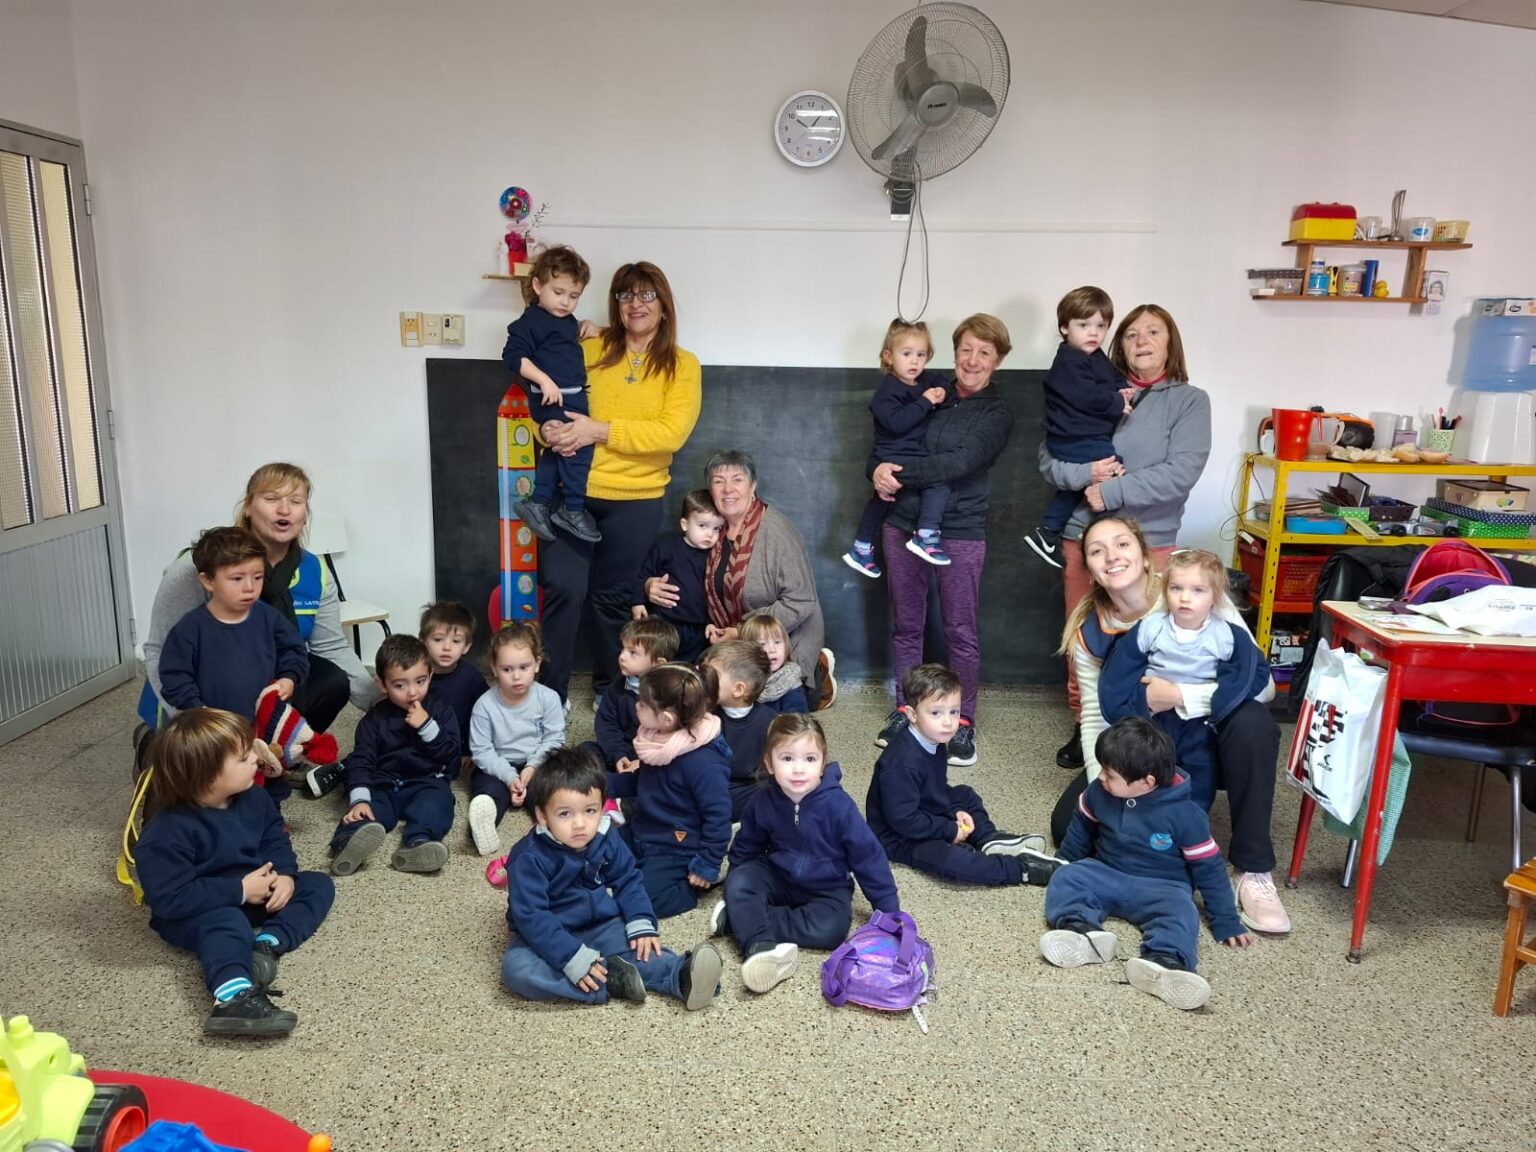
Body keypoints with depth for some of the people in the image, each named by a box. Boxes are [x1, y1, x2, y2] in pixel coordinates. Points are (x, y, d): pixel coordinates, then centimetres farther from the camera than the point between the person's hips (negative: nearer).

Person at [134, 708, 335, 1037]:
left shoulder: (252, 798, -6)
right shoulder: (168, 831, -28)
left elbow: (274, 837, 4)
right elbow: (169, 899, -29)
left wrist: (285, 874, -17)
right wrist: (239, 891, -29)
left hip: (255, 891, 8)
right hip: (195, 914, -7)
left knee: (318, 885, -5)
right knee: (226, 922, -39)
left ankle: (268, 944, -29)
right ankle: (232, 998, -64)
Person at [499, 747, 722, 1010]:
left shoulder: (607, 839, -7)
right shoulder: (529, 858, -23)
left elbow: (629, 881, 2)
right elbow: (530, 915, -26)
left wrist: (642, 926, -14)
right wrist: (573, 958, -32)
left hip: (602, 927, 4)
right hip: (548, 938, -3)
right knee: (516, 968, -32)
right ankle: (611, 981, -34)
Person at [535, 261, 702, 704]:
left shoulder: (682, 365, 1)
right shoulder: (589, 349, 5)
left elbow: (671, 433, -12)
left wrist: (600, 430, -20)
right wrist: (549, 429, -16)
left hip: (635, 501, 0)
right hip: (571, 490, 0)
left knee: (613, 597, 11)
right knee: (563, 588, -10)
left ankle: (608, 688, 31)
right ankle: (550, 692, 6)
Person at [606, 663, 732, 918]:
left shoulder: (702, 762, -29)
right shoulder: (658, 740, -2)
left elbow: (719, 816, -23)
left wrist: (707, 866, -19)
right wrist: (605, 784, 8)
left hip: (676, 850, -8)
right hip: (640, 834, 8)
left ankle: (695, 883, -2)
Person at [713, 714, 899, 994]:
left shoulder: (838, 805, -23)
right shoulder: (762, 803, -13)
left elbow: (868, 856, -15)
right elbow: (745, 850, 5)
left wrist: (889, 912, -11)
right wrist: (737, 893, 3)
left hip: (826, 889, -2)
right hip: (777, 878, 2)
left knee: (831, 928, -30)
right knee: (739, 880, -24)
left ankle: (740, 919, -24)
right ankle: (760, 946, -39)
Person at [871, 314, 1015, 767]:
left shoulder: (997, 415, 0)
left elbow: (961, 463, -15)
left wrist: (901, 474, -18)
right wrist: (879, 471, -8)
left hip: (960, 532, -3)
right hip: (903, 523, 4)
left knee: (961, 631, 2)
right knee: (905, 625, 10)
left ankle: (963, 722, 14)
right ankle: (904, 710, 24)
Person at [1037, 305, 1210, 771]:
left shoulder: (1189, 401, 0)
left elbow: (1180, 473, -13)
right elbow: (1048, 456, 5)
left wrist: (1111, 493, -17)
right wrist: (1085, 474, -14)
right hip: (1082, 536, 3)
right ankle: (1085, 726, 27)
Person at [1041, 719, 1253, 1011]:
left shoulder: (1184, 814, -18)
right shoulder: (1099, 793, -6)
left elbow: (1208, 867, -9)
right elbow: (1081, 828, 14)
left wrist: (1226, 921, -5)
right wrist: (1064, 866, 23)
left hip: (1162, 887, -3)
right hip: (1105, 874, 4)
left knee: (1180, 911, -35)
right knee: (1065, 878, -23)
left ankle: (1162, 962, -63)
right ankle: (1082, 933, -49)